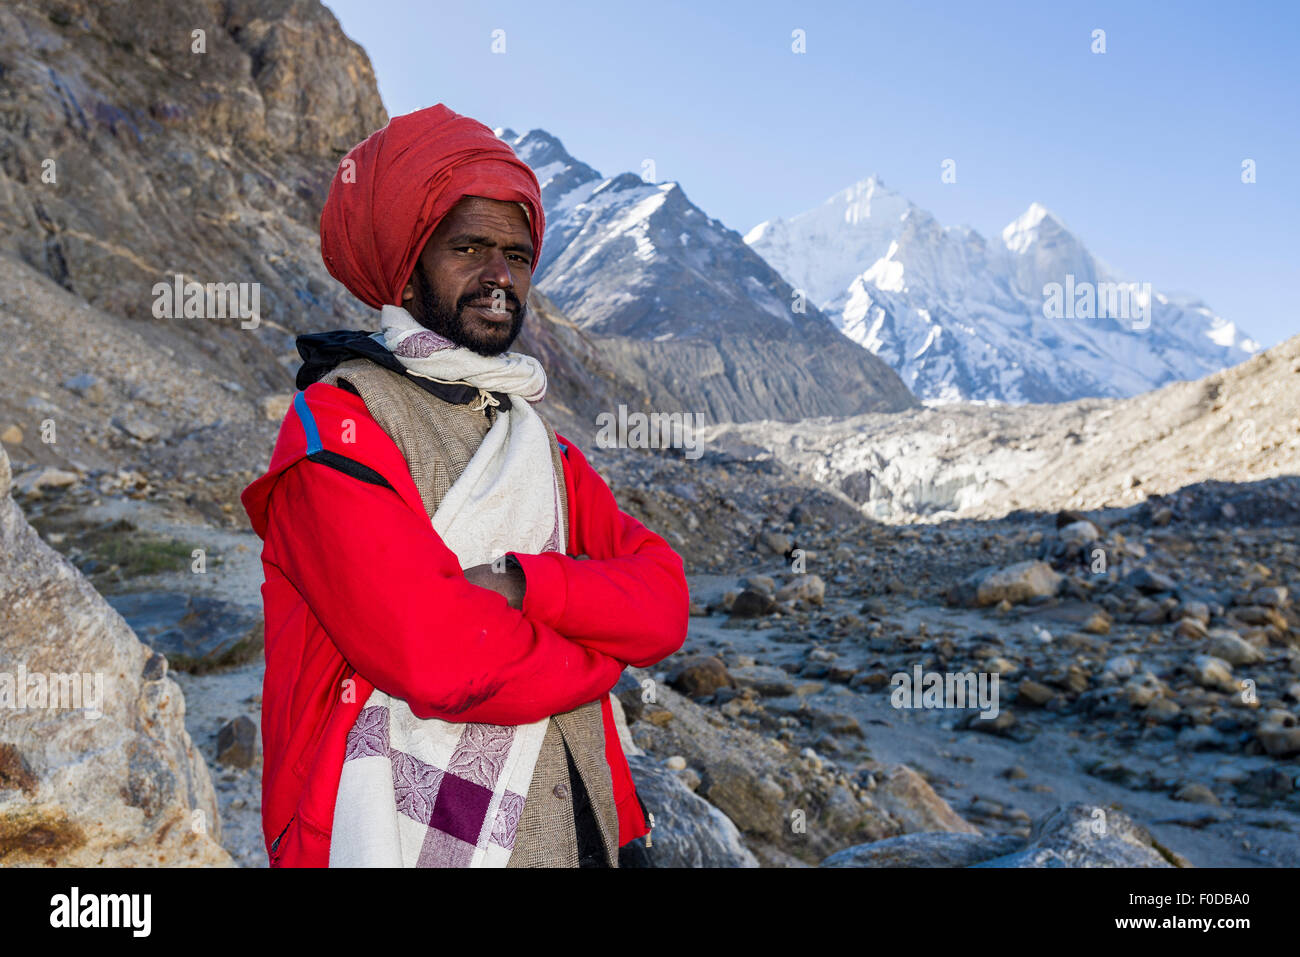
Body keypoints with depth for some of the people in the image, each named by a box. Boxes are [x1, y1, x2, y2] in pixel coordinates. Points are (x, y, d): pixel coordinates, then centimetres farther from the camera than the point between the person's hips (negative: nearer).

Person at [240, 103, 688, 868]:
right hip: (421, 841, -6)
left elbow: (664, 603, -2)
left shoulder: (543, 445, 10)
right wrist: (604, 646, -7)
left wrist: (524, 584, -20)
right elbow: (439, 663, -23)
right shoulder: (338, 426, -11)